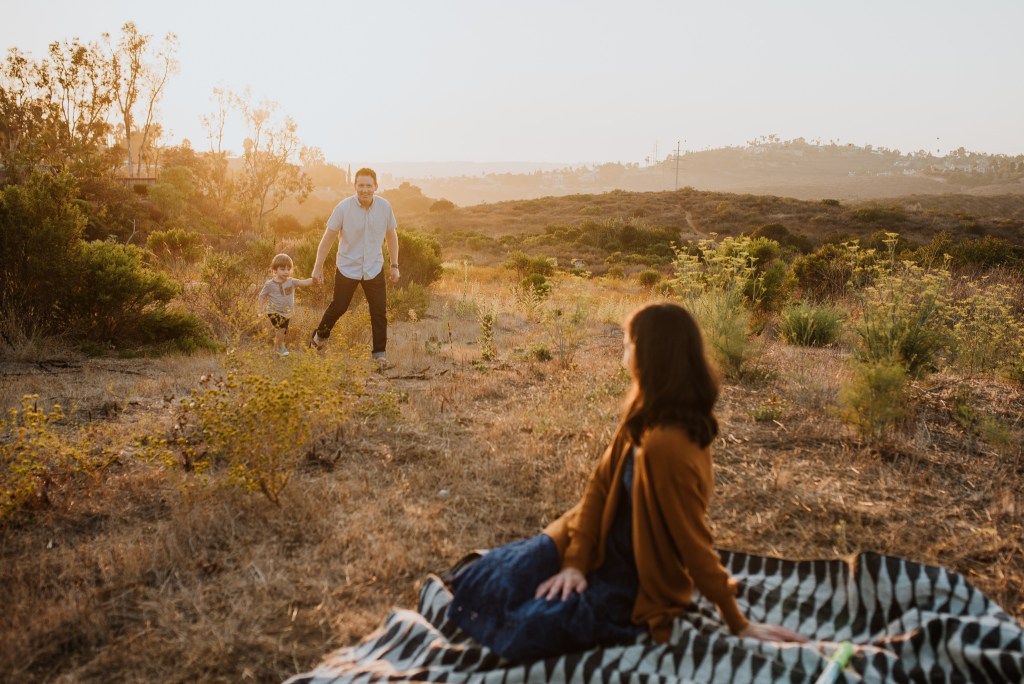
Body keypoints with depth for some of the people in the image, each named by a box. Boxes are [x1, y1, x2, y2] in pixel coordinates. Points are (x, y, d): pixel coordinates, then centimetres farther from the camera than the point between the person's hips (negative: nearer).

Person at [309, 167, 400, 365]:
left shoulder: (385, 206, -7)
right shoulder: (344, 207, -14)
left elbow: (391, 236, 6)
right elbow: (328, 237, -7)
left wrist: (394, 265, 6)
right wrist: (318, 266, -4)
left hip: (374, 269, 2)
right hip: (347, 269, -2)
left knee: (379, 311, 0)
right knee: (338, 307, 10)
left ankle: (380, 353, 13)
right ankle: (320, 335, 37)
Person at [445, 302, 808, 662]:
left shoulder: (668, 444, -35)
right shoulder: (644, 417, -6)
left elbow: (695, 543, -26)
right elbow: (600, 484, -3)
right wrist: (575, 562, -9)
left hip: (636, 587, -7)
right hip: (606, 552, 7)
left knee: (521, 631, -12)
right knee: (503, 580, -1)